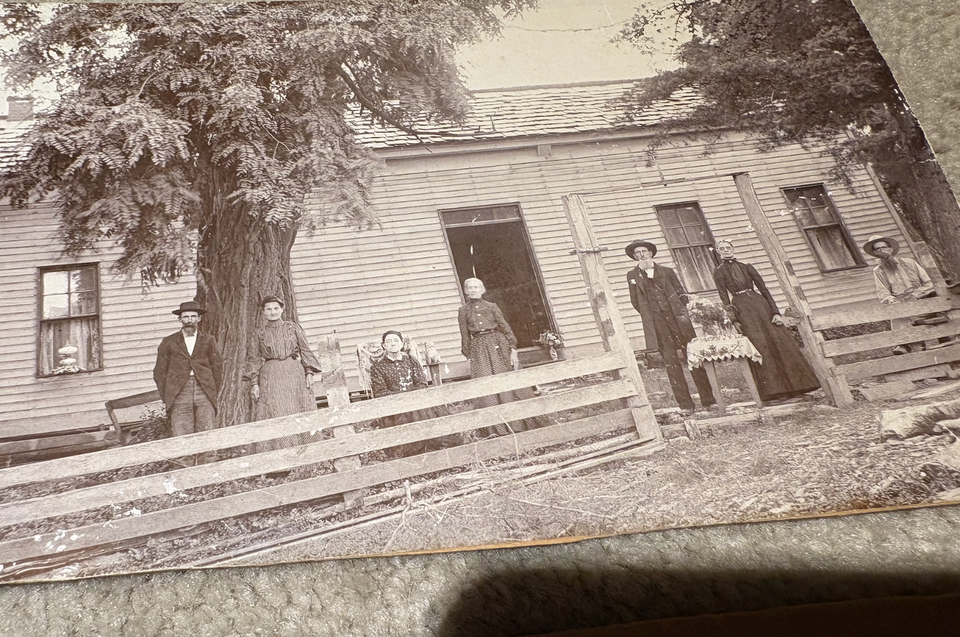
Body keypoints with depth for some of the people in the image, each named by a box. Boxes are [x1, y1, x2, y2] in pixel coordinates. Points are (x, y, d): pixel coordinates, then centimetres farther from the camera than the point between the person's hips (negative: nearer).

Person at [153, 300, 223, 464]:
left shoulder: (208, 341, 12)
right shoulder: (169, 343, 10)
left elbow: (217, 368, 13)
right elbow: (160, 372, 11)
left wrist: (213, 394, 6)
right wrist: (166, 398, 4)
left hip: (205, 394, 0)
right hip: (180, 393, 0)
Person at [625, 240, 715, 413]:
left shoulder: (666, 271, 11)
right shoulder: (632, 275, 8)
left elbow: (681, 293, 11)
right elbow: (636, 302, 9)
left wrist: (682, 312, -1)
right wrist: (649, 316, 1)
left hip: (676, 318, 1)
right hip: (656, 324, -1)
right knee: (671, 361, -2)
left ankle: (708, 398, 9)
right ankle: (685, 404, 2)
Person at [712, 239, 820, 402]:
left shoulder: (747, 267, 14)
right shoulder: (719, 272, 8)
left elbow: (763, 289, 7)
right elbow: (724, 296, -1)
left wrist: (775, 311, -3)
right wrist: (731, 316, -15)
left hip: (759, 303, 3)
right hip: (741, 308, -3)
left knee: (779, 340, -4)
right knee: (760, 345, -11)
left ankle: (794, 383, 3)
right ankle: (773, 388, -9)